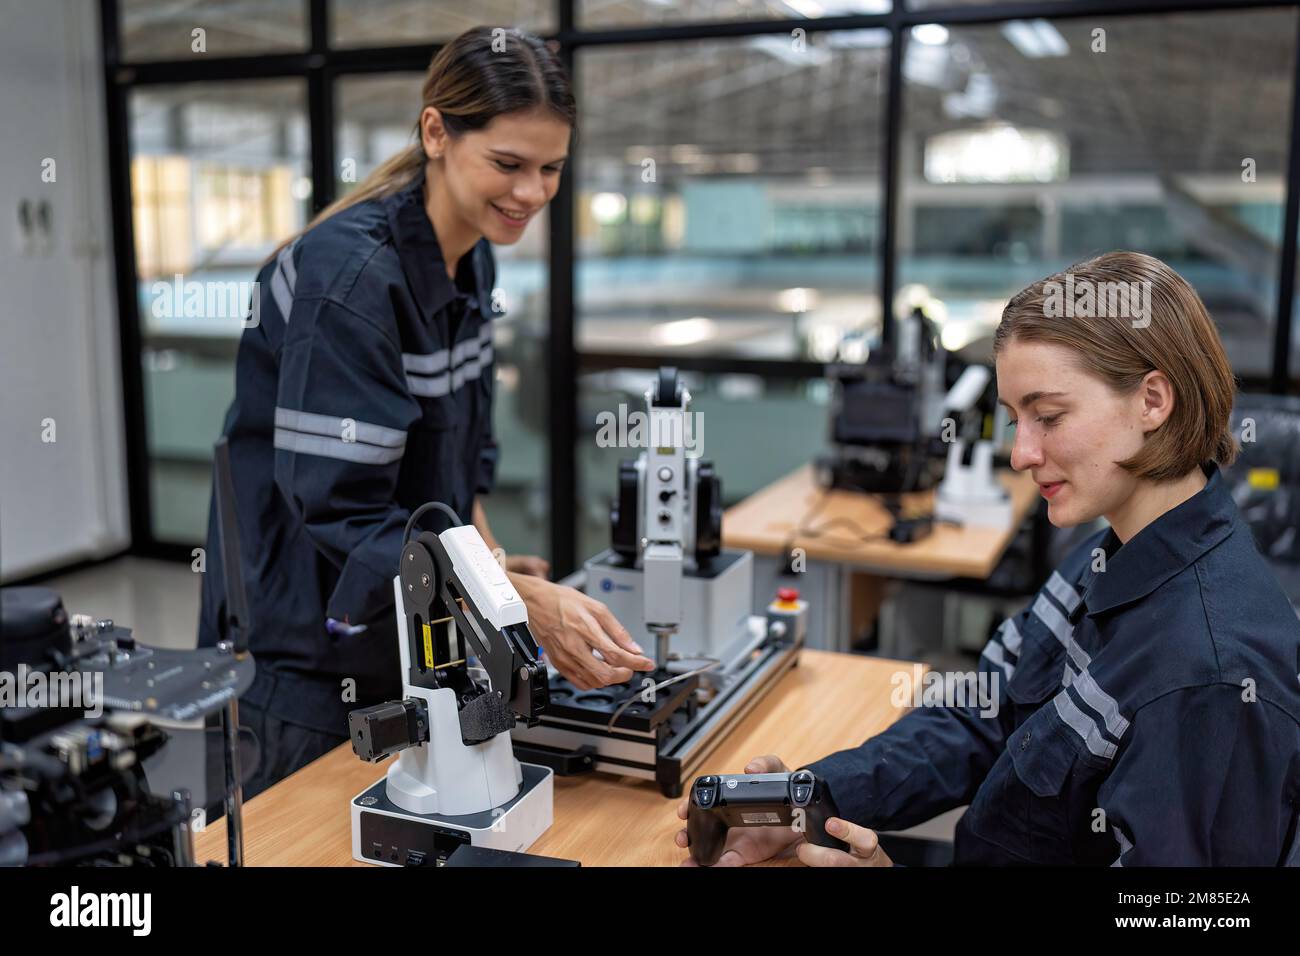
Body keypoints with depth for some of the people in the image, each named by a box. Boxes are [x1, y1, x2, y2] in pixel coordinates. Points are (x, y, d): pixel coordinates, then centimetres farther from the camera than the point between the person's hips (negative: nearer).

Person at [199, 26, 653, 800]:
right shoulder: (351, 274, -24)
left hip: (410, 642, 8)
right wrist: (526, 602, -35)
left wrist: (489, 561, 0)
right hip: (309, 653, -8)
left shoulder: (472, 257, 2)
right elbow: (342, 510, -28)